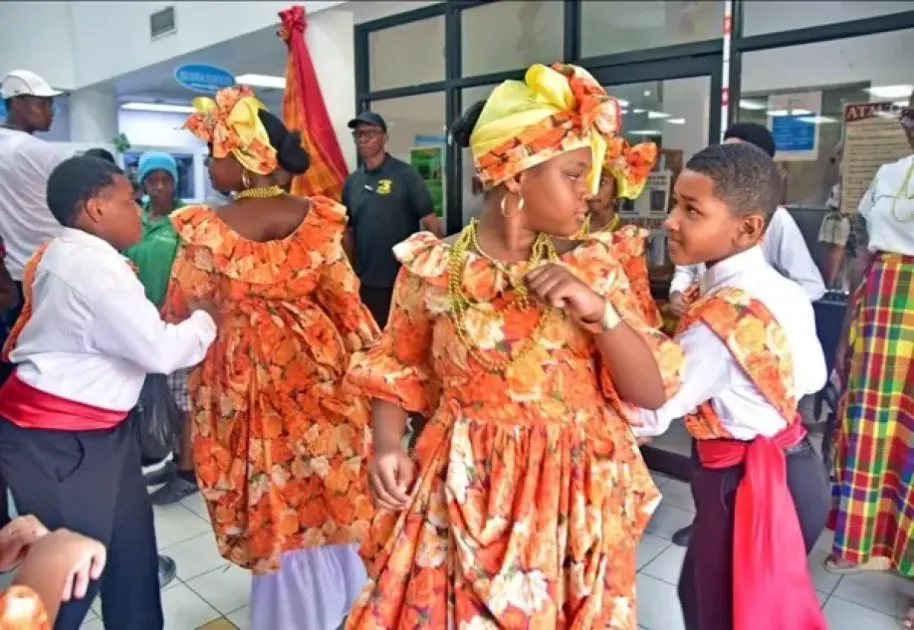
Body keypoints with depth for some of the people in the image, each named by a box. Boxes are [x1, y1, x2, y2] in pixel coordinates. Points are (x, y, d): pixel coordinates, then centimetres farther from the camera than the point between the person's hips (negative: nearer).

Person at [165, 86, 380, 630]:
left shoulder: (204, 229, -13)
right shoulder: (319, 217, -7)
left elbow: (180, 315, -3)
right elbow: (345, 304, -3)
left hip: (245, 376, -2)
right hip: (318, 365, 3)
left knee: (277, 503, 14)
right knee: (330, 488, 21)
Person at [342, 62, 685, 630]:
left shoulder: (592, 266, -4)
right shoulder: (431, 269, -8)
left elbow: (652, 392, -6)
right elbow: (397, 370, 6)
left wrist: (598, 309, -20)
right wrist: (387, 445, -10)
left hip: (572, 495, 2)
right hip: (463, 497, -1)